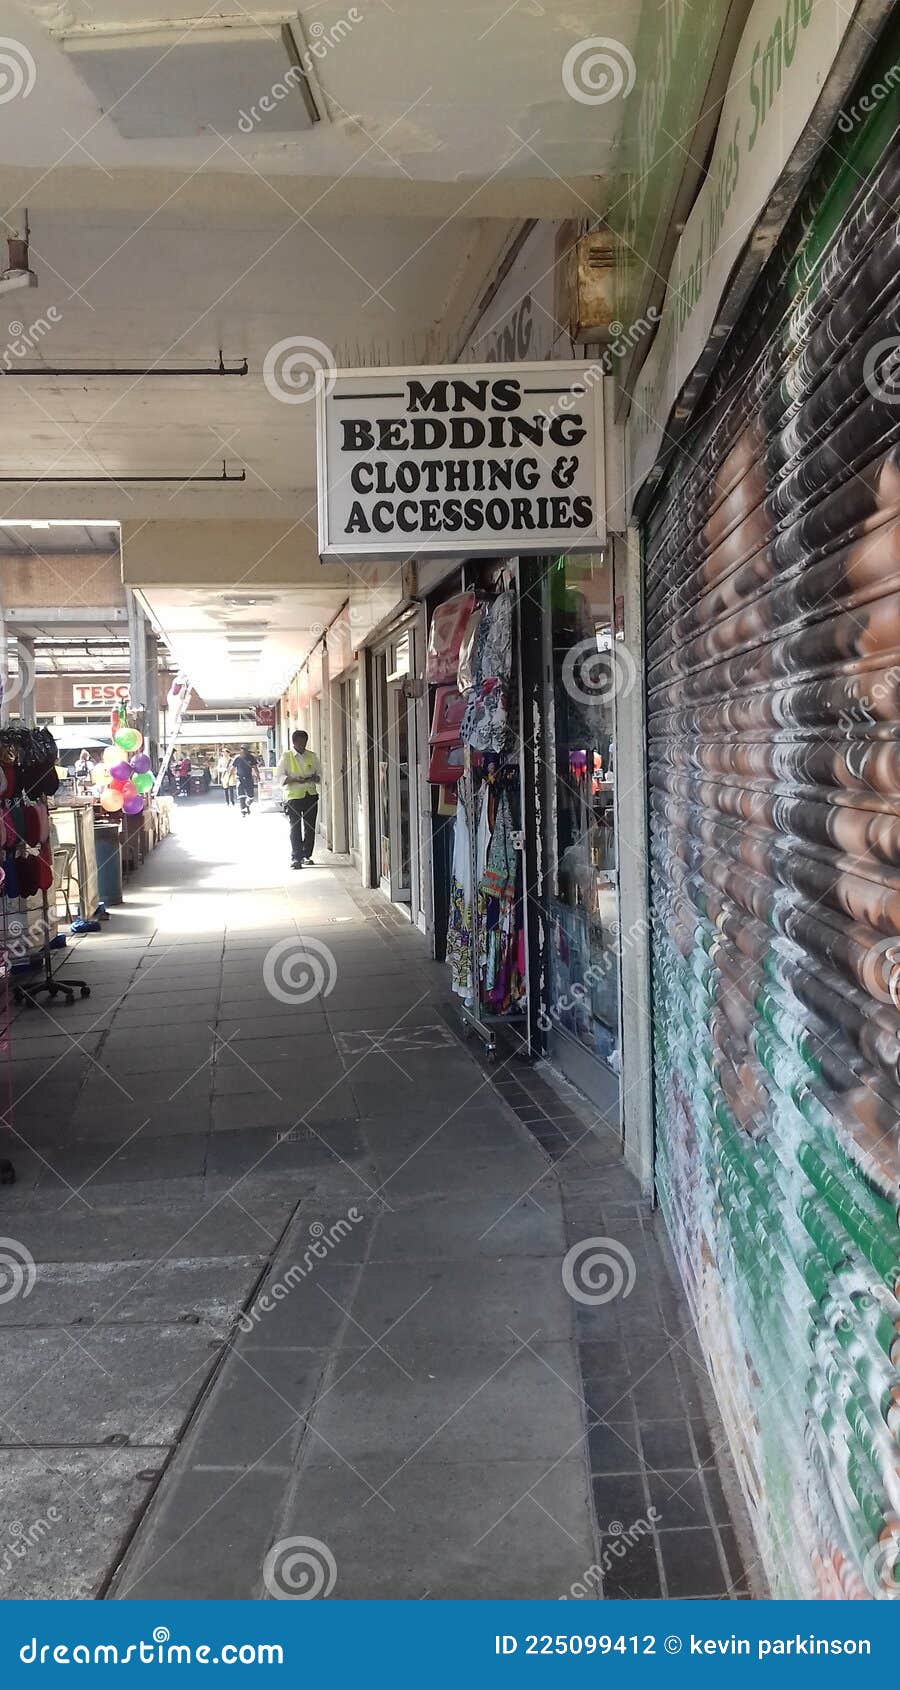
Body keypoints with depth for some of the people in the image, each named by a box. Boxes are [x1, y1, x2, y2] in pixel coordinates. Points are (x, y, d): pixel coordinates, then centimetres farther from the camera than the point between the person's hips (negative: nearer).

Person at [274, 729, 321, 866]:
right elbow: (278, 778, -6)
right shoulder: (287, 757, 0)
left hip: (311, 795, 3)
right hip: (293, 796, -3)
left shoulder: (312, 756, 11)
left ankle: (307, 855, 17)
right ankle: (295, 858, -4)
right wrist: (295, 779, -19)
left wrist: (313, 778, -9)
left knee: (310, 828, 5)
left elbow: (319, 775, 14)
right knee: (295, 828, -5)